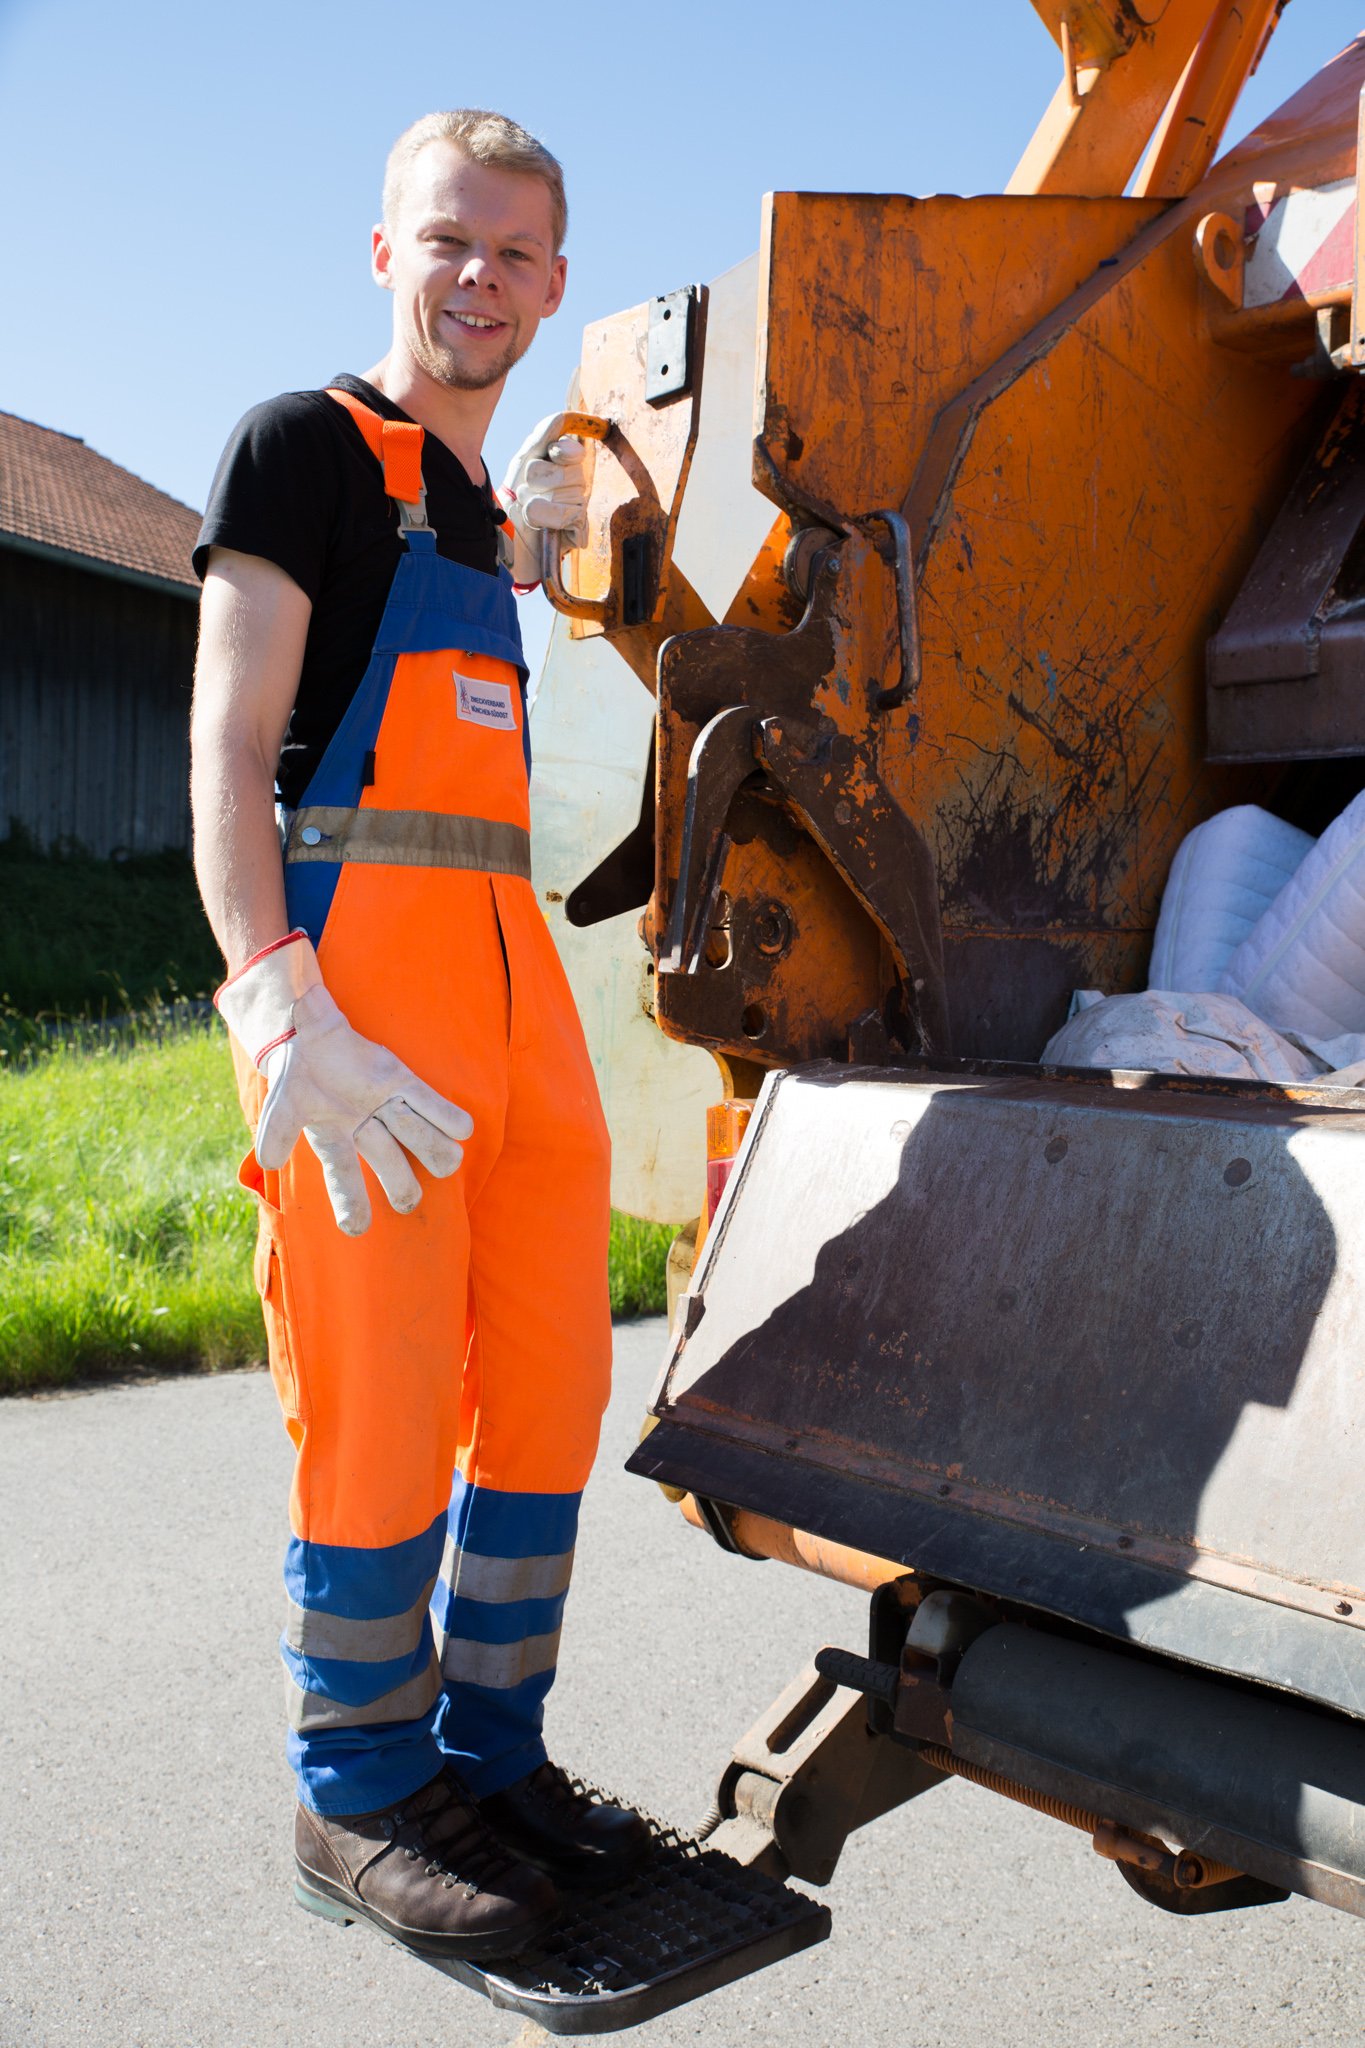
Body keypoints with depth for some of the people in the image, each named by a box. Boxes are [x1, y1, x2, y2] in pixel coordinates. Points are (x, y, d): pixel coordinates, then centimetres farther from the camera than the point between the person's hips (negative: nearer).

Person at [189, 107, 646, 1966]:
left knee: (548, 1381, 8)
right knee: (384, 1404, -6)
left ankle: (489, 1753, 24)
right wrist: (283, 1010, -21)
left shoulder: (480, 508, 24)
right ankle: (359, 1804, 12)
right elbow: (227, 748, -11)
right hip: (354, 948, -8)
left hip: (512, 964, 8)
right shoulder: (307, 442, 2)